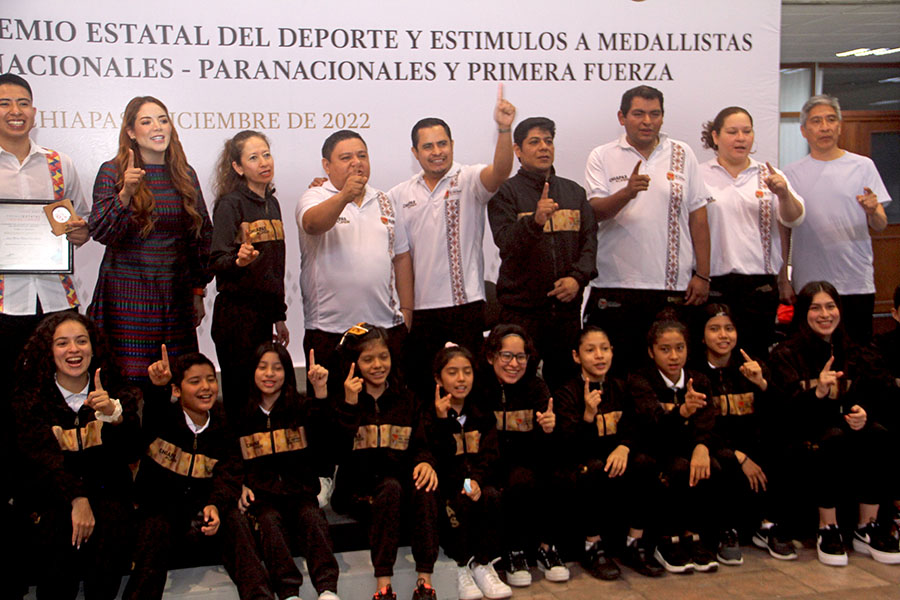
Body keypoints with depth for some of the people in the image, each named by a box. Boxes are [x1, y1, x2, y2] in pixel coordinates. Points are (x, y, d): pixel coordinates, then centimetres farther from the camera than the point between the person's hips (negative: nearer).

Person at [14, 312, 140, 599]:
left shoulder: (116, 392, 6)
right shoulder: (31, 400, 3)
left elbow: (131, 454, -5)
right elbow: (42, 457, -12)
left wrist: (114, 414, -23)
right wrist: (76, 500, -27)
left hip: (106, 491, 1)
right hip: (52, 493, 0)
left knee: (110, 530, -28)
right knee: (62, 531, -29)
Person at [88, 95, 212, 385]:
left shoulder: (185, 174, 10)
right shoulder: (112, 172, 0)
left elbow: (202, 234, 15)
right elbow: (100, 233, -9)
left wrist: (198, 291, 13)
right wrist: (125, 194, -24)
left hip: (176, 296, 3)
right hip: (126, 294, -3)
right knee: (129, 383, -4)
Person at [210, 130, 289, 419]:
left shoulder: (272, 204, 13)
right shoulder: (231, 203, -8)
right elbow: (217, 262, -16)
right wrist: (239, 261, -38)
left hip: (264, 313, 7)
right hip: (237, 312, -7)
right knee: (240, 398, -3)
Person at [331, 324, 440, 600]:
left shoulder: (405, 399, 13)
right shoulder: (344, 400, 2)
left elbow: (419, 444, 10)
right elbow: (335, 449, -13)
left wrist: (425, 462, -14)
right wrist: (350, 404, -22)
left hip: (400, 479, 3)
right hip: (358, 487, -2)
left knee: (425, 487, -30)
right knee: (390, 488, -34)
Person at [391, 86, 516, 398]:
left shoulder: (469, 180, -1)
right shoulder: (399, 195, 10)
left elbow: (500, 171, -21)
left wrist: (504, 129, -36)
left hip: (466, 302, -3)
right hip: (418, 308, 3)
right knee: (420, 386, 11)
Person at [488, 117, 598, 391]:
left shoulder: (574, 191, 14)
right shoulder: (505, 192, 0)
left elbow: (589, 239, 10)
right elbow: (506, 242, -13)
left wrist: (578, 277, -7)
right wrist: (535, 220, -31)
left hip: (567, 307, 4)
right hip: (521, 309, -4)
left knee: (565, 383, 10)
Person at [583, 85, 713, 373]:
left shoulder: (682, 154, 10)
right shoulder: (602, 157, 5)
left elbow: (698, 218, 9)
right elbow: (595, 212, -6)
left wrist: (702, 274, 4)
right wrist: (627, 192, -25)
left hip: (675, 286, 1)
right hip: (616, 285, -1)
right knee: (616, 369, 4)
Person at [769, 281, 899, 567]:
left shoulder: (857, 355, 13)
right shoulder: (785, 355, 0)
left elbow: (877, 400, 5)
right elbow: (784, 411, -11)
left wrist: (864, 414, -18)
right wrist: (817, 394, -30)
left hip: (847, 431, 4)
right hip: (803, 443, -3)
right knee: (833, 437, -34)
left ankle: (868, 528, -16)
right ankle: (827, 530, -22)